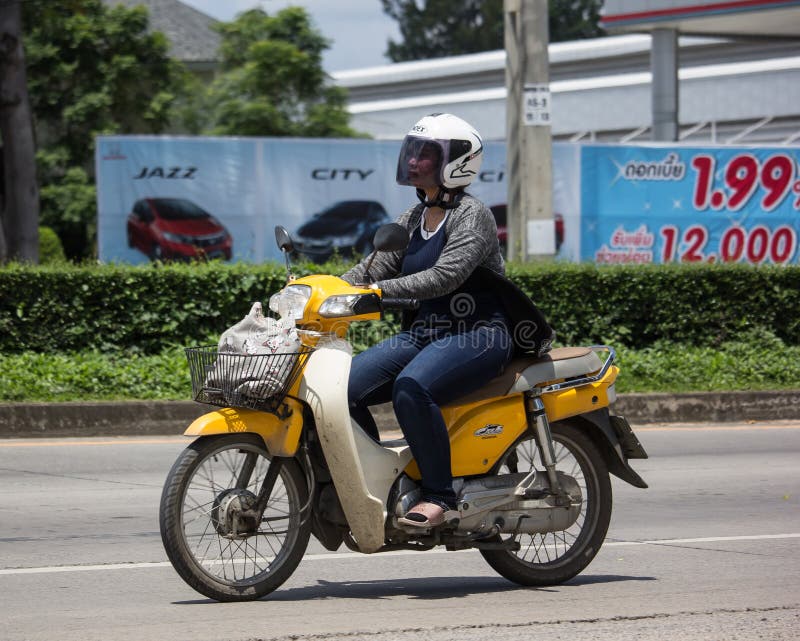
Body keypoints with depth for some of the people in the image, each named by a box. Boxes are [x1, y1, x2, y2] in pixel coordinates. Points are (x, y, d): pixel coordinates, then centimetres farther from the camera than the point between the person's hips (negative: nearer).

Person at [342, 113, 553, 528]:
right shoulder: (412, 221, 16)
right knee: (346, 387, -13)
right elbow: (374, 267, 9)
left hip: (479, 335, -8)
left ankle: (439, 494, -26)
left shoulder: (472, 216, -10)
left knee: (411, 387, -36)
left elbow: (445, 276, -24)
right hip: (424, 332, 8)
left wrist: (379, 290, -33)